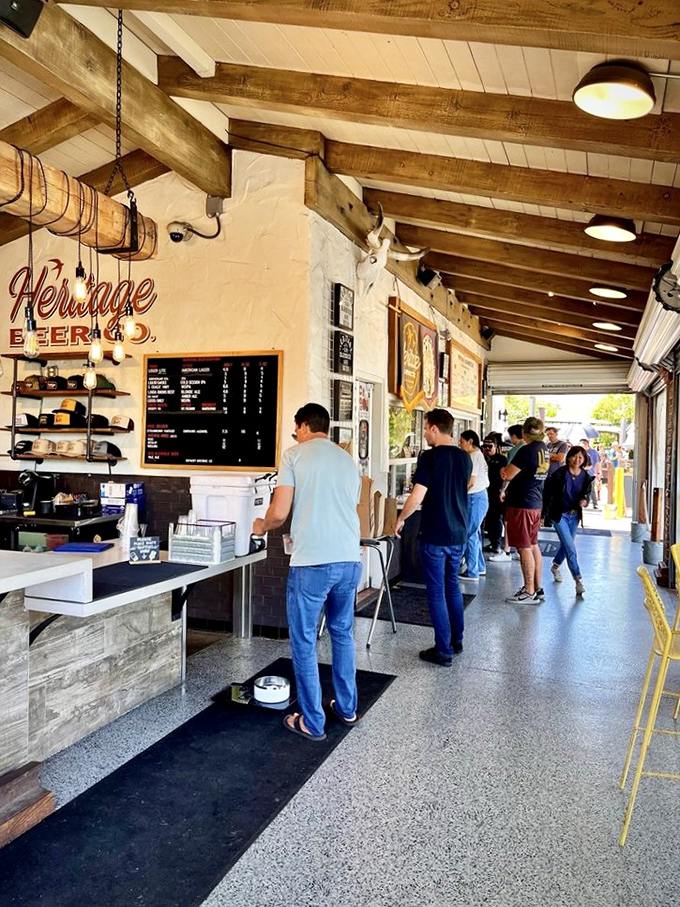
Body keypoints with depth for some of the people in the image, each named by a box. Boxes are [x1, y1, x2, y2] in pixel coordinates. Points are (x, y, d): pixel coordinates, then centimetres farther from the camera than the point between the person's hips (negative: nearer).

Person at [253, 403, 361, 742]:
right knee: (343, 633, 23)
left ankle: (312, 722, 17)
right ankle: (347, 707, 34)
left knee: (304, 643, 8)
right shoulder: (348, 460, 15)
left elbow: (280, 512, -8)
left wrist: (262, 526, 15)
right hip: (349, 560, 6)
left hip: (312, 563, -6)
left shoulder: (295, 455, -1)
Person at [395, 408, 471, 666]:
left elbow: (416, 497, -19)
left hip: (434, 535, -6)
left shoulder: (430, 456, -15)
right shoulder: (465, 458, 5)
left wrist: (400, 519, -3)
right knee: (452, 585, 21)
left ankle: (444, 651, 9)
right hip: (459, 533, 7)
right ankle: (456, 641, 30)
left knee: (436, 592, 3)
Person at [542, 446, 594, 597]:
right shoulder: (560, 473, -13)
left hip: (574, 515, 5)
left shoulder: (586, 477, -1)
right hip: (559, 514, -5)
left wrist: (584, 500, -13)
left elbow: (587, 494, 12)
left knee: (566, 545, 19)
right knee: (570, 548, -11)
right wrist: (544, 514, -12)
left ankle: (555, 566, 46)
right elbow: (548, 493, -10)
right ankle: (578, 581, -11)